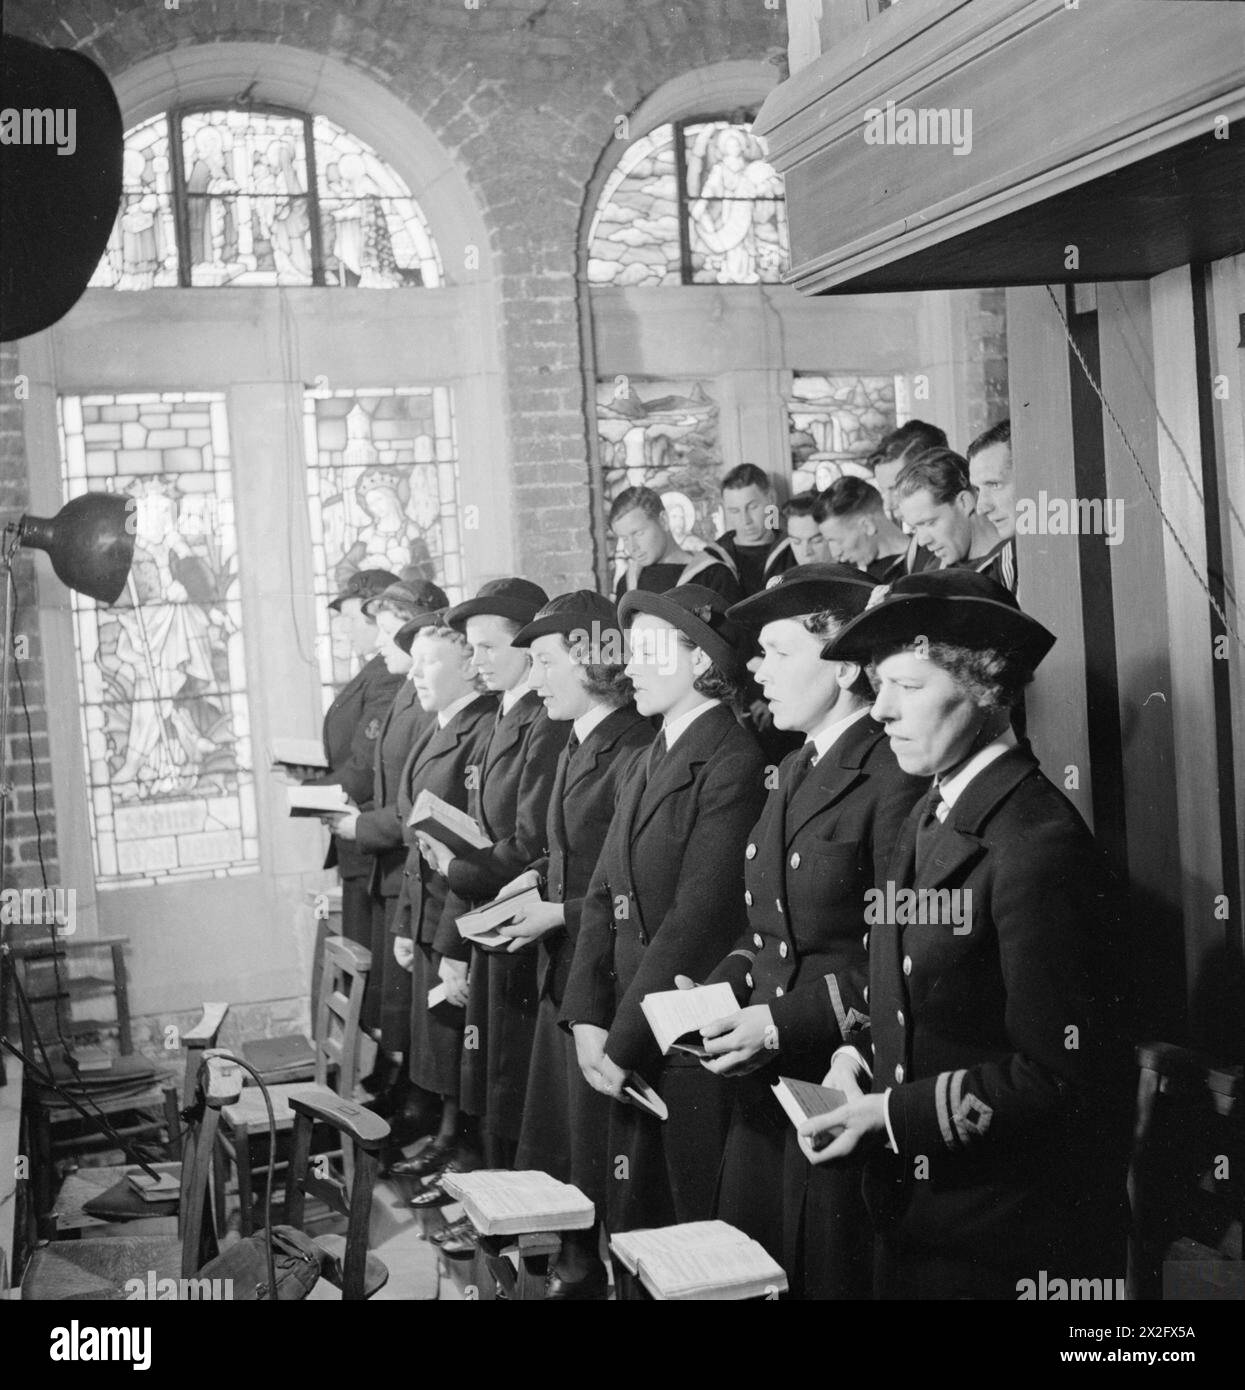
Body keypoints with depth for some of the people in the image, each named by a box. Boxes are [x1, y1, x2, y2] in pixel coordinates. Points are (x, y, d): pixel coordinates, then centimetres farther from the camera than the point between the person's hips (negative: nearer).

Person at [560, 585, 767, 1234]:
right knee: (630, 1227, 12)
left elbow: (697, 921, -18)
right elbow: (605, 895, 12)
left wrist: (623, 1042, -15)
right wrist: (587, 1017, 1)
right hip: (628, 1046, 8)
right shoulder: (648, 762, 15)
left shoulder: (734, 766, -14)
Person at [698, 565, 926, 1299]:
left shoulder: (894, 778, -15)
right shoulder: (795, 771, 14)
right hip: (766, 1085, 8)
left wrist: (786, 1022, -19)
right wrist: (719, 990, 3)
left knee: (828, 1273, 4)